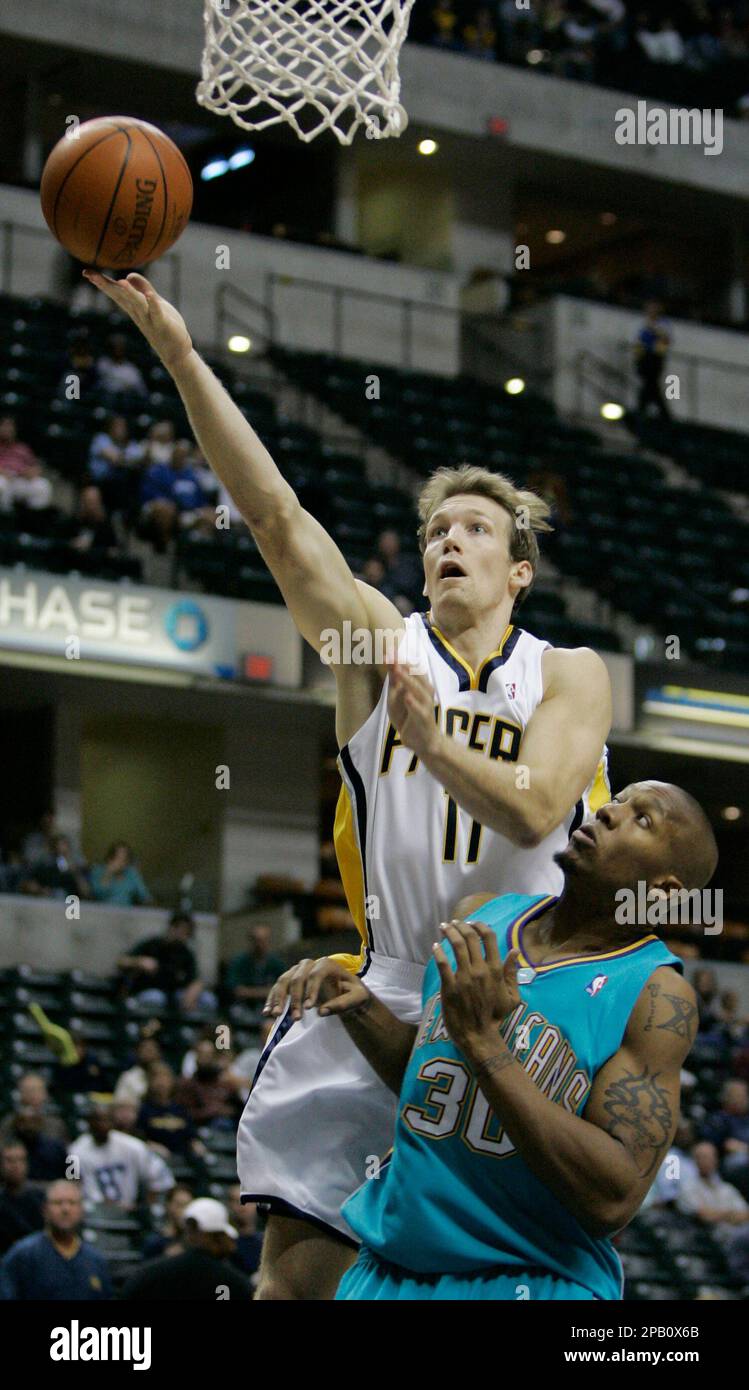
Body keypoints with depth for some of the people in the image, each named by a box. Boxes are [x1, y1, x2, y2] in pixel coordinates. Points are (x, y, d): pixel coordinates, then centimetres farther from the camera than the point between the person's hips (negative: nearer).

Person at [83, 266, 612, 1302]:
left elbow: (531, 812, -12)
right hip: (384, 986, 1)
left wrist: (433, 745, -29)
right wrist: (176, 349, -14)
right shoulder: (381, 644, 7)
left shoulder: (569, 675, 4)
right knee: (297, 1265, -5)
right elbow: (274, 512, -4)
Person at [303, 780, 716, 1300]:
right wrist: (361, 1007, -2)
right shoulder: (482, 916, 5)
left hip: (535, 1276, -5)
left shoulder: (657, 994, -13)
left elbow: (613, 1201, -22)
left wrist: (483, 1039, -24)